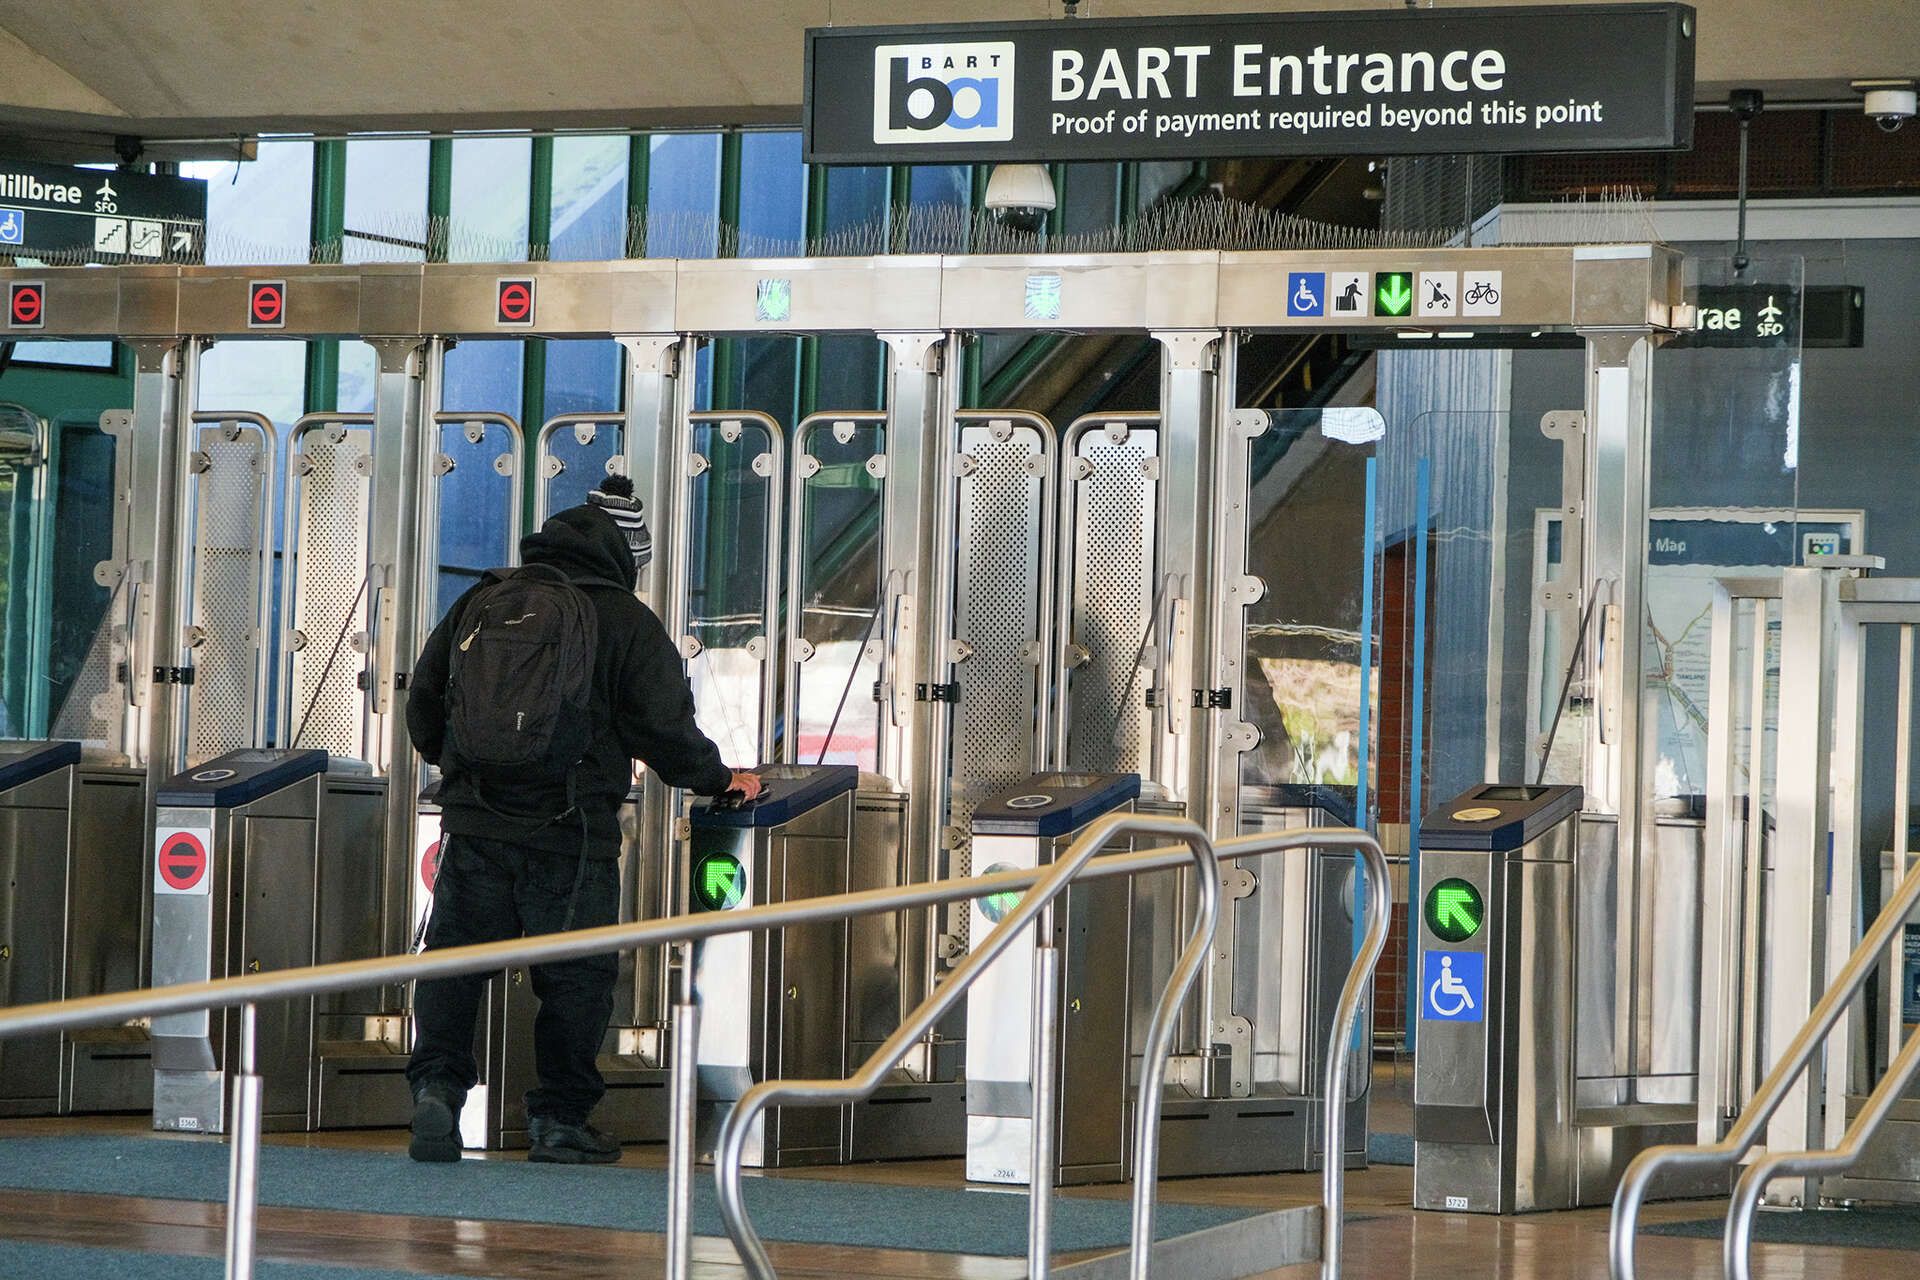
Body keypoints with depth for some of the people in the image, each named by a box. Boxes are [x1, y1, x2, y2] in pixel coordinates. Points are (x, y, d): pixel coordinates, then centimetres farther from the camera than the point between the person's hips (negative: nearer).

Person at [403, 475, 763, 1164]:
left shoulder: (479, 603, 9)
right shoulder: (630, 625, -2)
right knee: (576, 975, 7)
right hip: (572, 832, -3)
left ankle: (437, 1083, -7)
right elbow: (667, 732, -3)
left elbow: (422, 704, 15)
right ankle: (560, 1119, 9)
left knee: (452, 959, 9)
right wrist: (718, 778, 15)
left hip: (475, 822, 3)